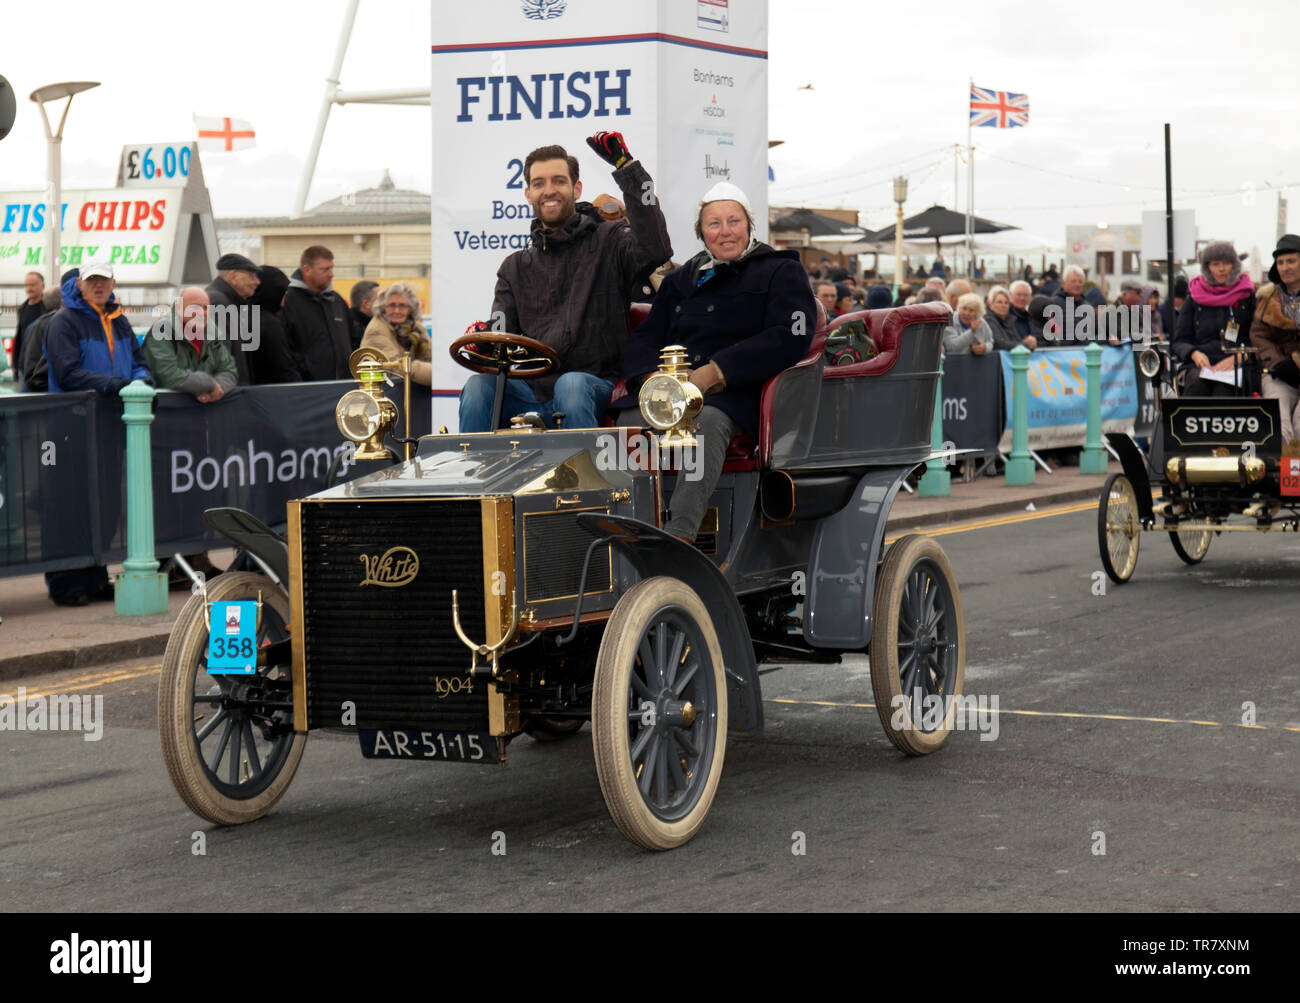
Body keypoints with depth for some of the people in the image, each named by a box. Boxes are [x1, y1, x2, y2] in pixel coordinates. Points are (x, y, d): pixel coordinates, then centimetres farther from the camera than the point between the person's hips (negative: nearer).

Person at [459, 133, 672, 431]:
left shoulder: (609, 241, 8)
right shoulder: (516, 268, 23)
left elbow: (655, 250, -16)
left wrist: (626, 166, -16)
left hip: (594, 386, -4)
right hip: (533, 389, 4)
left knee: (572, 385, -36)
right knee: (478, 386, -24)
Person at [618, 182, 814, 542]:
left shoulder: (780, 272, 13)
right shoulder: (681, 280, 28)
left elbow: (789, 339, -4)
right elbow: (643, 339, 21)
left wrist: (715, 372, -13)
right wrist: (653, 378, -5)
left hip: (733, 395, -4)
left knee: (707, 422, -39)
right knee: (629, 422, -30)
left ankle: (678, 535, -55)